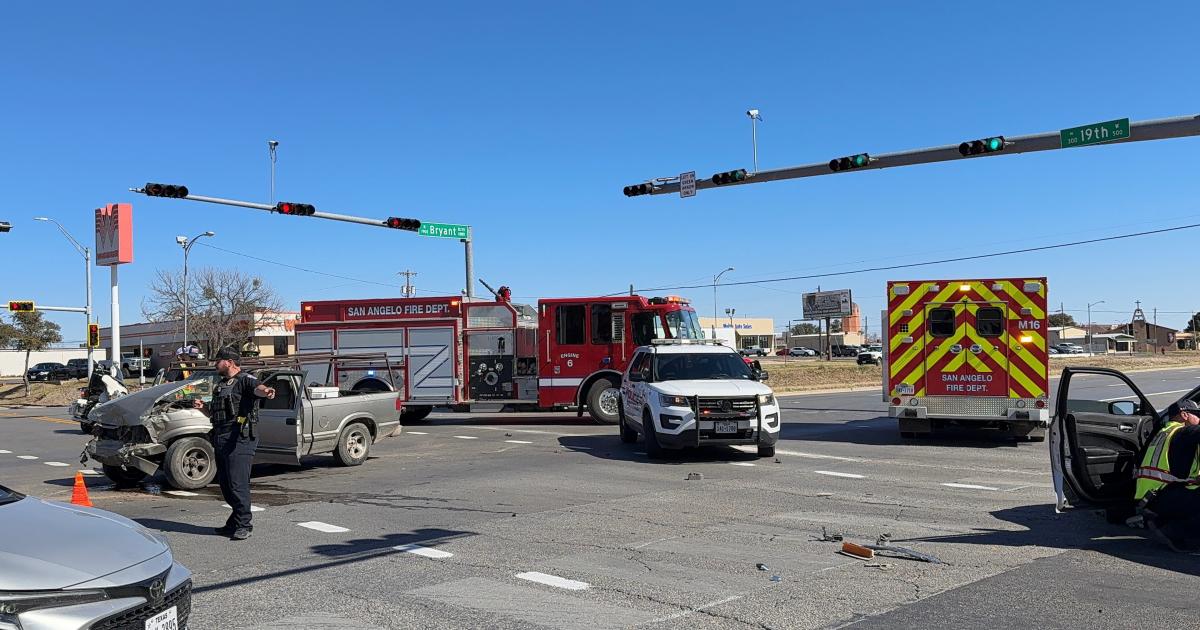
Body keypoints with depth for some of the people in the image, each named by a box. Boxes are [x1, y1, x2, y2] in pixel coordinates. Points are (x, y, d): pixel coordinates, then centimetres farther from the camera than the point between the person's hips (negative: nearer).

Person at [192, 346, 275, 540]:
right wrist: (203, 407, 10)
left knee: (238, 483, -10)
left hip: (239, 439, -9)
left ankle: (243, 525, -3)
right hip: (220, 439, 9)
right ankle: (234, 523, 26)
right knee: (225, 483, 14)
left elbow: (256, 387, -29)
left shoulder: (245, 380, -5)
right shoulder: (221, 384, 23)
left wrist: (265, 391, -53)